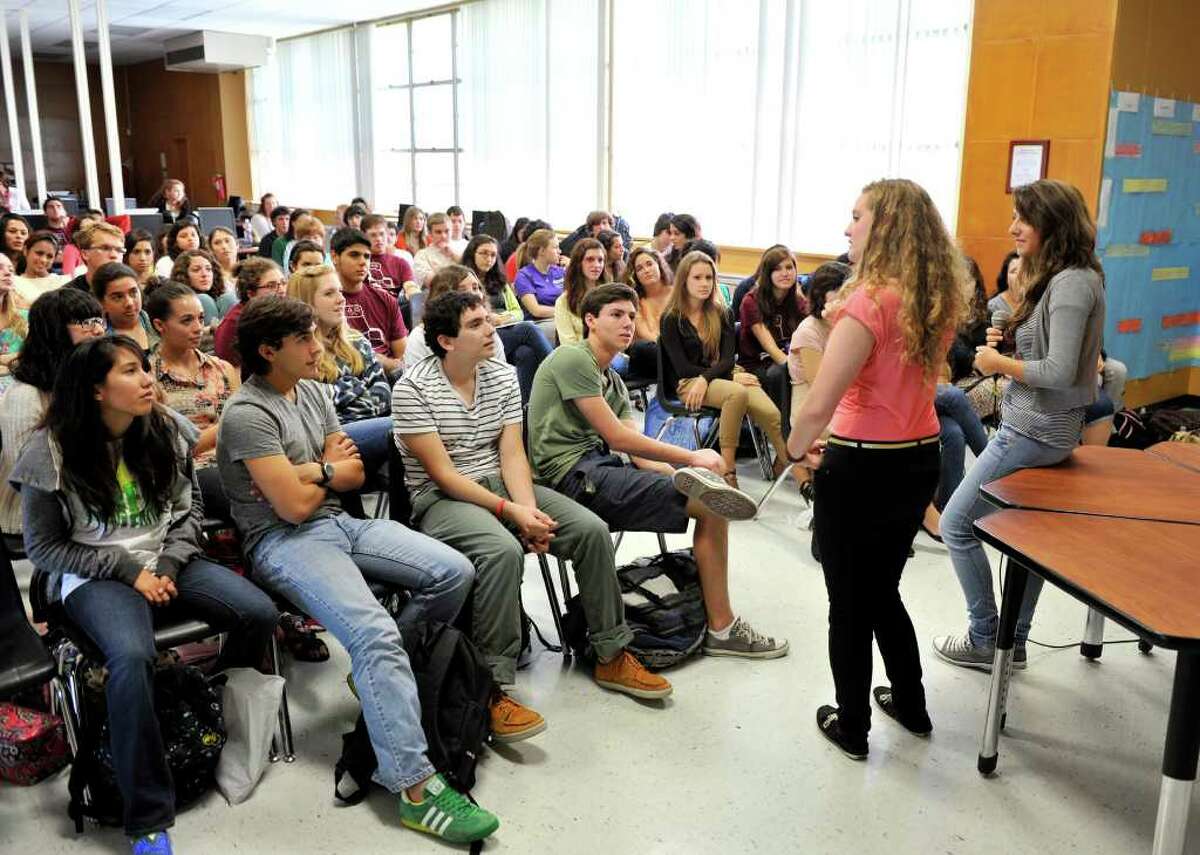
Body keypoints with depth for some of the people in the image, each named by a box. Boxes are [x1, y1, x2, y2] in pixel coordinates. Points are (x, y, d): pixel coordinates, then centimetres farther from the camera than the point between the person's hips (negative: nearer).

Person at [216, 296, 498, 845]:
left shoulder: (311, 390, 13)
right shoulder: (247, 413, -13)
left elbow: (354, 474, 12)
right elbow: (294, 505, -18)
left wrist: (313, 470, -9)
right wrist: (330, 472, 2)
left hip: (339, 522, 8)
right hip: (283, 541, -8)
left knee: (454, 573, -9)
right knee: (375, 632, -31)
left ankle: (385, 676, 11)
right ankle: (414, 787, -27)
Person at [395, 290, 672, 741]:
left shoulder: (503, 375, 5)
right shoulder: (413, 389, -12)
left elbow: (512, 454, 0)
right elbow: (442, 474, -17)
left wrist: (529, 509, -18)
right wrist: (510, 511, -23)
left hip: (501, 484, 6)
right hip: (441, 498, -6)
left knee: (592, 530, -11)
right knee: (503, 551, -37)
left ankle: (612, 656, 3)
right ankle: (494, 687, -27)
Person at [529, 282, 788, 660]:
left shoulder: (613, 383, 24)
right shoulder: (572, 359, -4)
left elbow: (637, 451, 11)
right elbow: (615, 436, -11)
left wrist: (681, 473, -8)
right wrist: (690, 458, -8)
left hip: (599, 467, 9)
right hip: (573, 473, -9)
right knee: (711, 504, -19)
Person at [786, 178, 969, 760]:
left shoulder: (870, 301, -21)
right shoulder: (938, 299, 3)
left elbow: (818, 406, -25)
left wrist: (796, 450, -8)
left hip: (862, 468, -7)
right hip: (920, 459, 8)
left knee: (848, 603, 11)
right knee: (882, 591, 26)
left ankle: (852, 728, 27)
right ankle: (910, 705, 41)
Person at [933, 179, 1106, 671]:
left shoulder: (1071, 283, -19)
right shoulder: (1057, 278, 11)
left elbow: (1060, 372, -24)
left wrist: (999, 364, -12)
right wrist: (1009, 342, 2)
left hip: (1034, 433, -10)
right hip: (1041, 428, 11)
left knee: (957, 524, -2)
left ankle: (985, 641, 10)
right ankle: (1013, 641, 27)